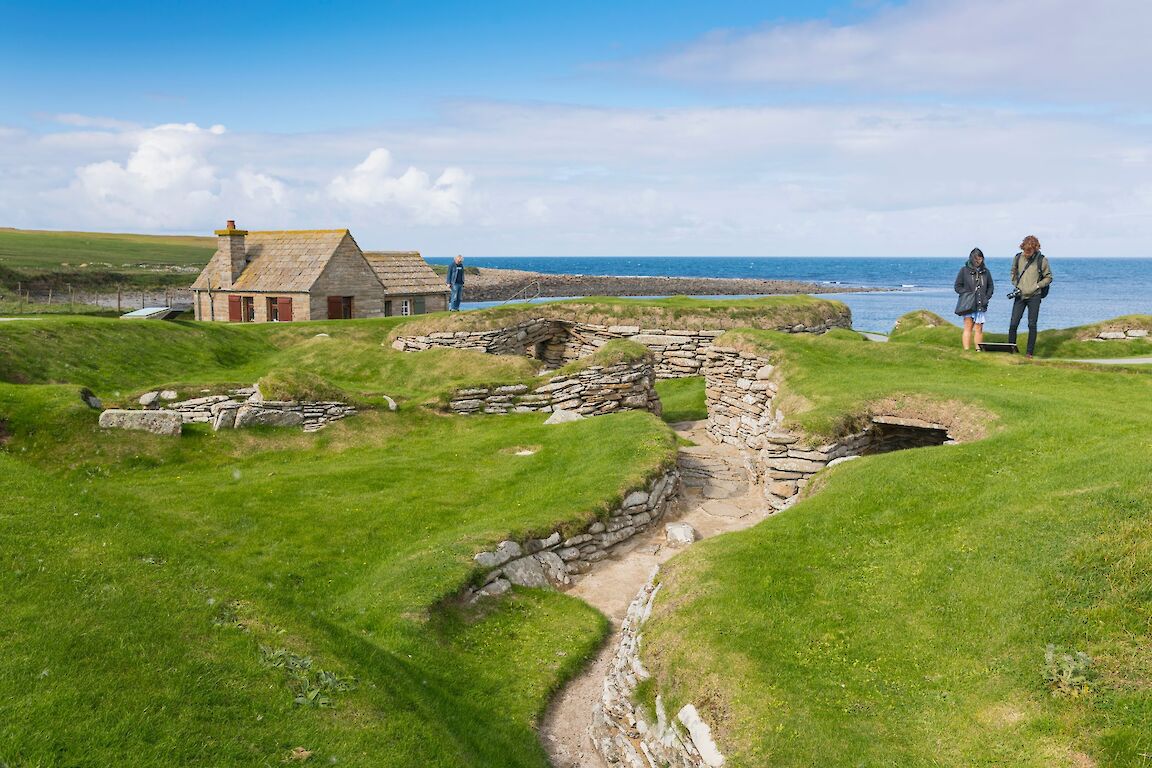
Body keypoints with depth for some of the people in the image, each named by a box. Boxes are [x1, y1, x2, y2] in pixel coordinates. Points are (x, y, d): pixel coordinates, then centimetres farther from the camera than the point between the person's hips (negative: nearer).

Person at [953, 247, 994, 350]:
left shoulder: (985, 271, 12)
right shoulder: (964, 270, 2)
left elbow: (990, 286, 20)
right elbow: (957, 286, 2)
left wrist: (987, 297, 3)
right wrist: (968, 294, -10)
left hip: (981, 305, 3)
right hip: (968, 303, -3)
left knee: (979, 329, 2)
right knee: (968, 327, -7)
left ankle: (978, 350, 4)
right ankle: (966, 350, -8)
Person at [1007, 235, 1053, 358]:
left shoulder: (1042, 260, -5)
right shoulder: (1018, 258, 3)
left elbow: (1048, 277, 3)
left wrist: (1036, 286, -10)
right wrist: (1016, 286, 4)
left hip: (1034, 296, -2)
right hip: (1019, 296, 2)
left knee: (1032, 325, 2)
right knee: (1013, 324, -1)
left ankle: (1030, 352, 8)